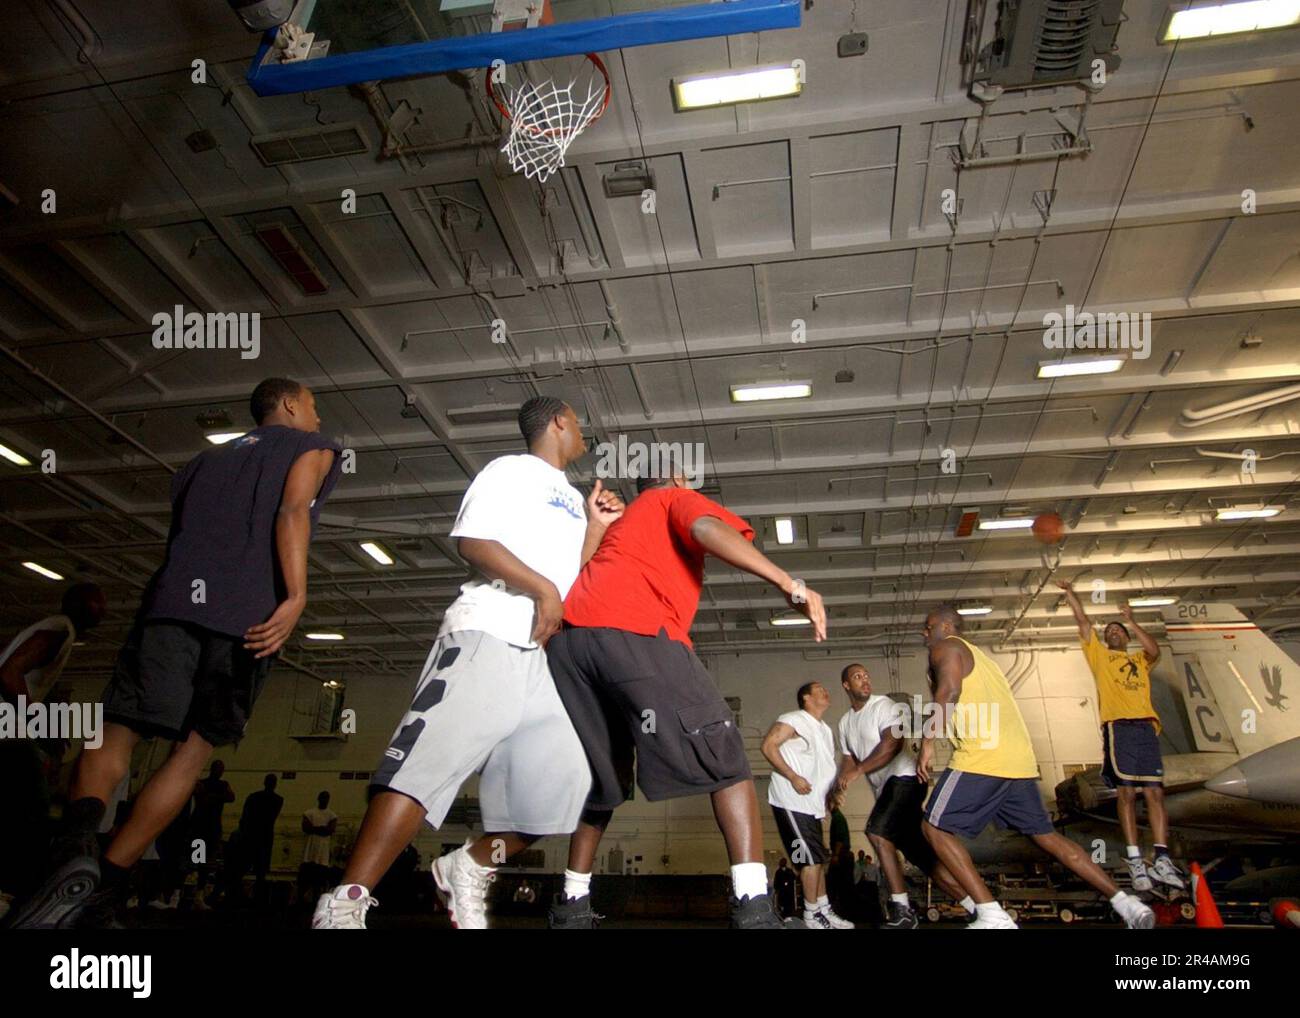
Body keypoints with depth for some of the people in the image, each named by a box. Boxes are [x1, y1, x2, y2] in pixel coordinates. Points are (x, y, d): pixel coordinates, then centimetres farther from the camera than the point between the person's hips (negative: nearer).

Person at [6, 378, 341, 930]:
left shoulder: (207, 458, 32)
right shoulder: (313, 447, 15)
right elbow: (292, 512, -5)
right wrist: (296, 596, -16)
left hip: (173, 596, 4)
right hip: (250, 612, -3)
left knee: (117, 731, 4)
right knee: (194, 748, 5)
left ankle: (74, 845, -22)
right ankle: (104, 882, -3)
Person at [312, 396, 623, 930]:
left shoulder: (571, 498, 28)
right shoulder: (512, 469, 5)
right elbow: (472, 540, -9)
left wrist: (596, 528, 19)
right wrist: (542, 587, -13)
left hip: (539, 655, 8)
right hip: (486, 635, -8)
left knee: (563, 780, 1)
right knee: (434, 757, -19)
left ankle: (470, 867, 16)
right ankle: (346, 902, -15)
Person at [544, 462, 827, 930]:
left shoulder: (622, 521, 38)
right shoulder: (678, 499, 20)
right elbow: (706, 529, -5)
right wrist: (790, 584, -10)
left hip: (568, 637, 7)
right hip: (632, 631, -7)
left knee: (601, 778, 22)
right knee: (724, 758, -3)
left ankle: (571, 905, 24)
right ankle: (754, 907, -16)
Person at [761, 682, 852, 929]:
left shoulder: (825, 730, 18)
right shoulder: (793, 720, -11)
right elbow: (768, 745, -20)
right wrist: (793, 777, -24)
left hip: (811, 804, 9)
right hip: (792, 802, -9)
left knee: (817, 858, 14)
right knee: (812, 857, -8)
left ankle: (824, 910, 24)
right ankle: (812, 916, 3)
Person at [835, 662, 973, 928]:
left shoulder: (883, 705, -7)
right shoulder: (845, 722, 17)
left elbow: (893, 744, -19)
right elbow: (848, 759, 16)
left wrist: (858, 770, -23)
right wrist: (839, 787, -3)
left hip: (903, 777, -8)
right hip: (885, 788, 8)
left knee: (876, 831, -23)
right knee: (919, 852, 4)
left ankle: (902, 909, -16)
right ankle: (976, 906, 10)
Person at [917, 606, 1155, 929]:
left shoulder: (946, 647, 2)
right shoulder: (978, 655, 30)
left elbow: (950, 688, -17)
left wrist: (927, 742, -16)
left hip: (983, 757, -9)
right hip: (1019, 759, 9)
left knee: (935, 828, -2)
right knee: (1044, 834, 19)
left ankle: (992, 916, -8)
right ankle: (1125, 902, 13)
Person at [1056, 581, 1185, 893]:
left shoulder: (1140, 660, 26)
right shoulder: (1100, 655, 21)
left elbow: (1155, 651, 3)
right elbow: (1083, 620, 16)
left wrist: (1132, 621, 4)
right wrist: (1070, 593, 14)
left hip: (1146, 726, 2)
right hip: (1118, 726, -2)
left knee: (1155, 792, -5)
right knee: (1126, 793, -8)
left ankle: (1162, 859, -7)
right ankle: (1134, 860, -8)